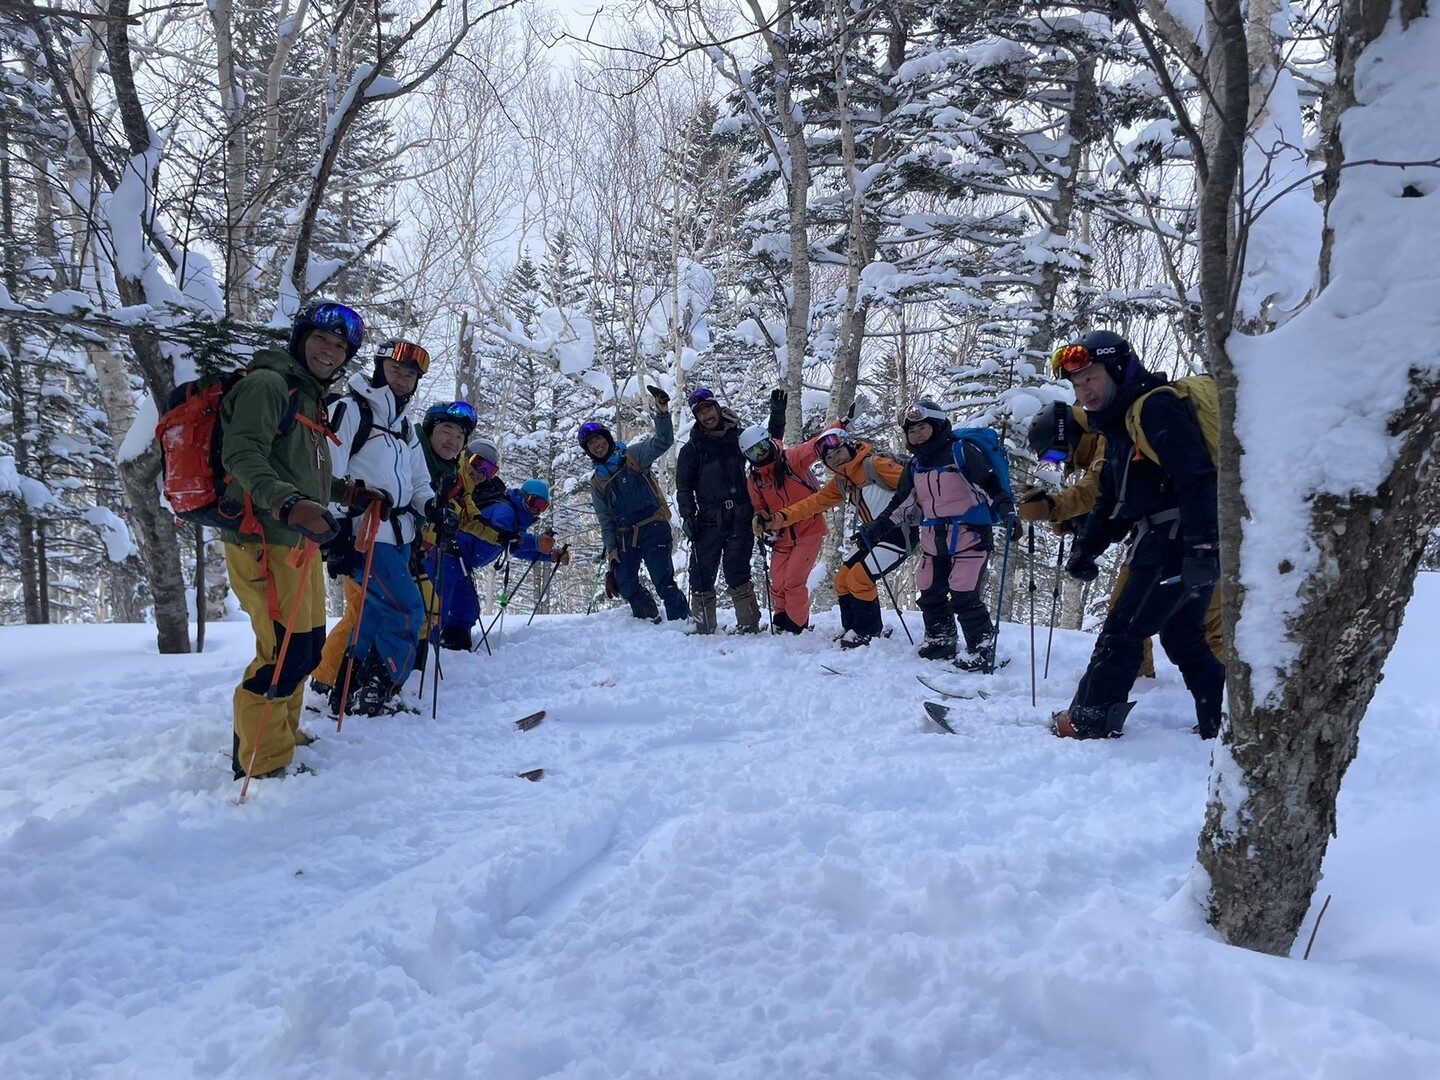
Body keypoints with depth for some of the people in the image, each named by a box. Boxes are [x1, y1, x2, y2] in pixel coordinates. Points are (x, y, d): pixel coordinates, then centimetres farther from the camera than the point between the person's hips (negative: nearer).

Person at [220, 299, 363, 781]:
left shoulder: (311, 399, 21)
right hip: (261, 540, -10)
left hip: (298, 541, 10)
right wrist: (288, 502, -37)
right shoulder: (267, 384, -8)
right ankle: (261, 764, -2)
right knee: (287, 652, -13)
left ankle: (284, 736, 35)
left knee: (307, 647, 17)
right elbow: (241, 455, -24)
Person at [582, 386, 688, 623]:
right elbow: (604, 518, 15)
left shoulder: (633, 456, 1)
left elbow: (662, 441, -12)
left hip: (653, 528, -5)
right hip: (625, 536, 6)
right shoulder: (596, 481, 13)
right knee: (625, 584, 4)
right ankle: (650, 618, 24)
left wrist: (662, 412, -27)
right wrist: (610, 547, 4)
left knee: (663, 581, -12)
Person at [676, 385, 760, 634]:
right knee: (702, 574, -1)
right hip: (708, 519, 0)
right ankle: (703, 626, 8)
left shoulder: (739, 437, 10)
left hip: (740, 519, 0)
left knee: (737, 574, -6)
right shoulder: (692, 448, 7)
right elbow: (683, 486, 7)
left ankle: (749, 624, -1)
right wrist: (687, 515, -6)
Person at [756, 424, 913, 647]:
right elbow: (816, 502, 6)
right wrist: (783, 517, -6)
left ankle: (869, 632, 5)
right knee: (843, 578, 8)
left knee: (859, 578, -14)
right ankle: (852, 629, 25)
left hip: (900, 533, -9)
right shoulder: (841, 482, 9)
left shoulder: (875, 464, -18)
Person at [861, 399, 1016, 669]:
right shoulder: (915, 466, 13)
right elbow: (900, 502, 18)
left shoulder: (962, 452, -8)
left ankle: (982, 651, -1)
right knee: (930, 595, 11)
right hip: (933, 540, 7)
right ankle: (938, 643, 27)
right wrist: (877, 526, 13)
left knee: (964, 597, -12)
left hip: (969, 535, -7)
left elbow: (989, 483, -14)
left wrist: (1006, 509, -28)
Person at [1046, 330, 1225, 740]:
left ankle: (1088, 721, 3)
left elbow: (1197, 479, -22)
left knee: (1122, 630, -5)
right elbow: (1111, 500, 24)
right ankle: (1221, 724, 23)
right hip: (1179, 548, 10)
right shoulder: (1119, 424, 19)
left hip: (1177, 544, -10)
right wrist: (1086, 548, 15)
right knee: (1183, 638, 16)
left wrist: (1201, 547, -28)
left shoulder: (1156, 407, -13)